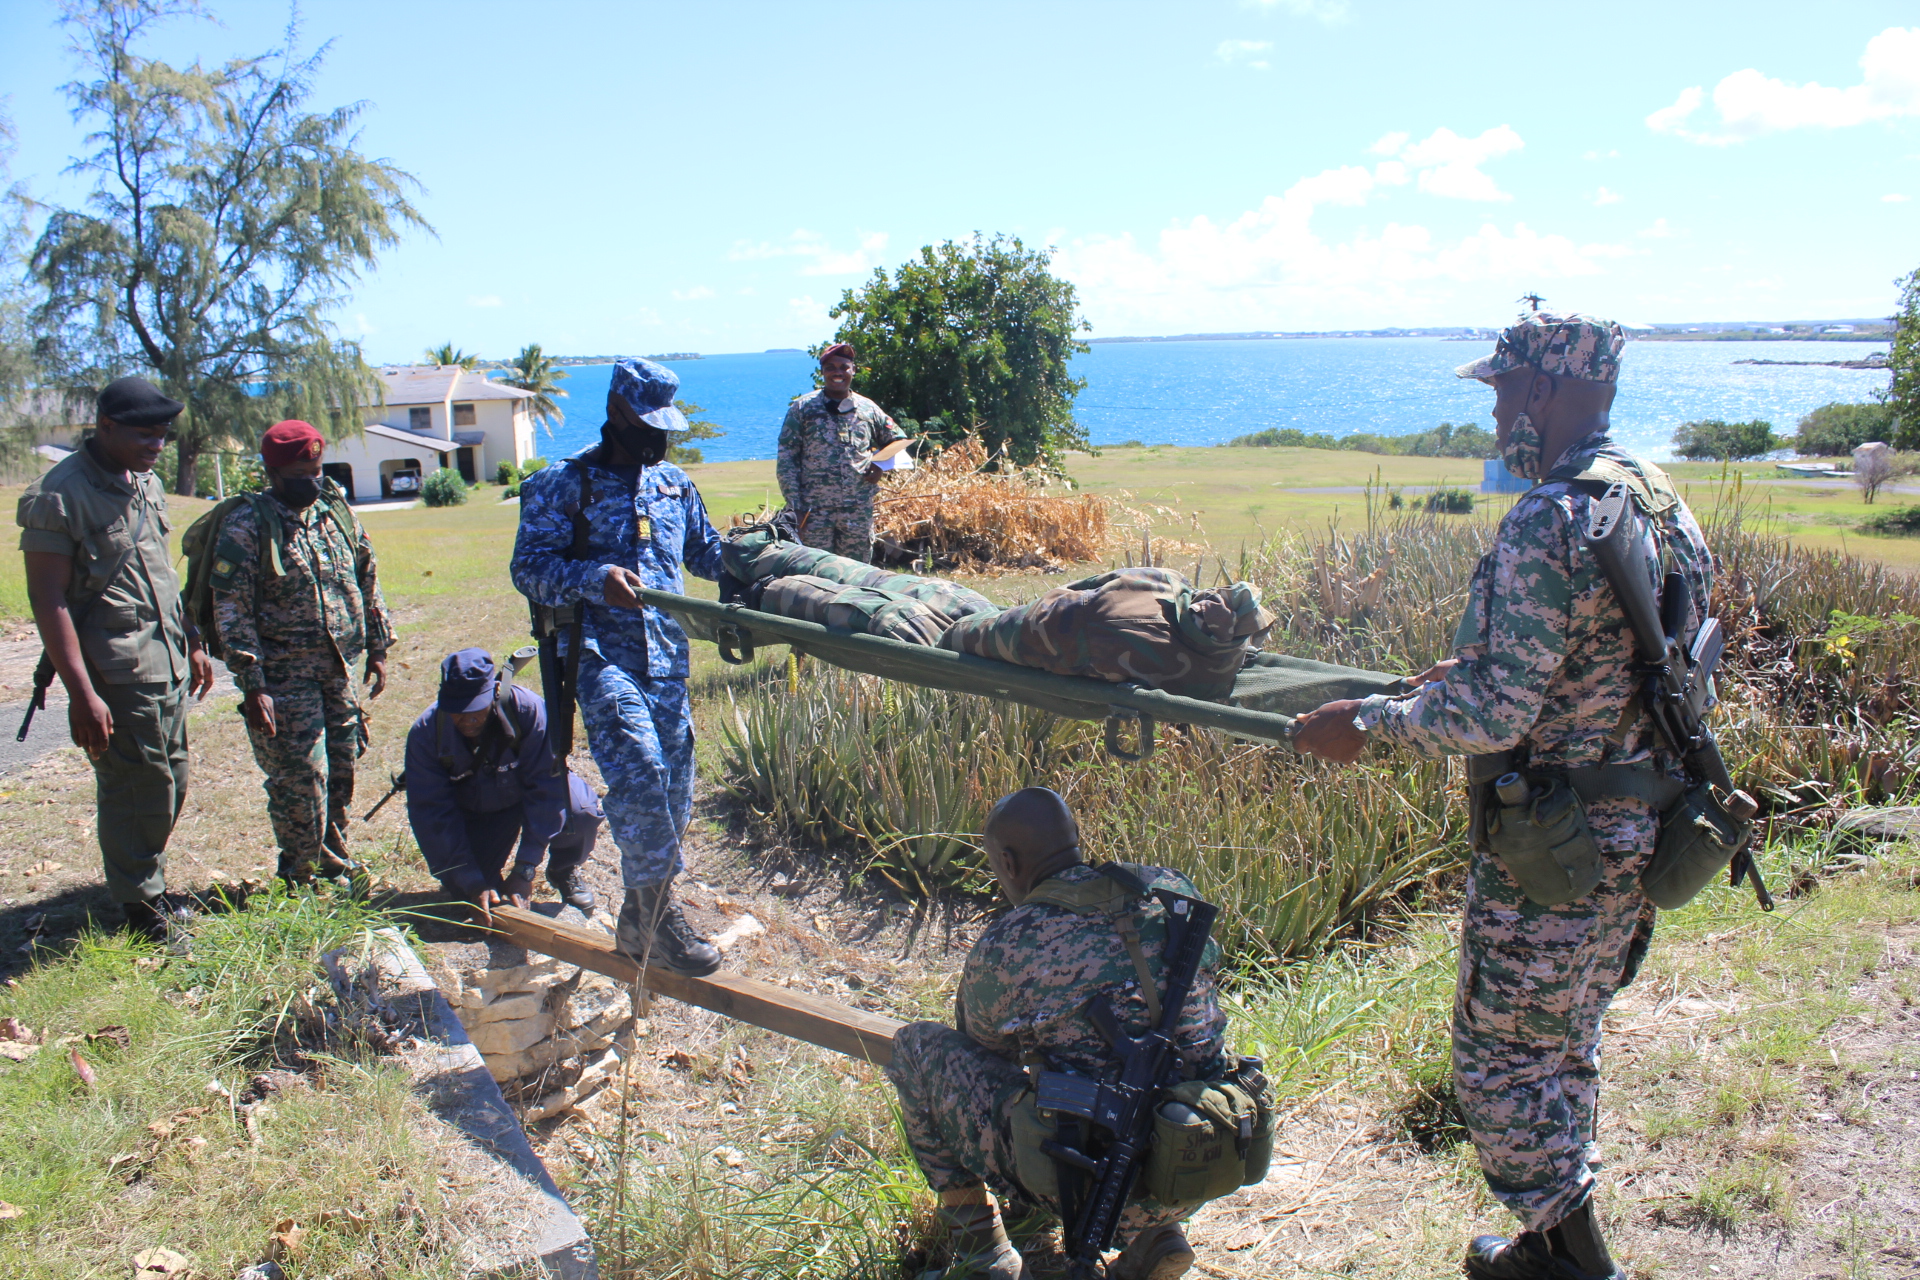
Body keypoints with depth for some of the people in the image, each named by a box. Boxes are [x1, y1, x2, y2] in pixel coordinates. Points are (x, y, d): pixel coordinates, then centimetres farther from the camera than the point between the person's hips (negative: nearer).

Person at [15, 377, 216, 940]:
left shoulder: (147, 483, 12)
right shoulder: (59, 495, -14)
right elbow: (48, 599, -17)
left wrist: (191, 642, 22)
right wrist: (82, 694, -21)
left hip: (168, 666, 8)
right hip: (118, 678, -8)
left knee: (171, 783, 15)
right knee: (136, 792, 1)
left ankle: (152, 888, 32)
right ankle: (142, 909, 17)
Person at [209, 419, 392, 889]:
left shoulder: (338, 511, 8)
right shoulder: (246, 526, -9)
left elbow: (368, 582, 16)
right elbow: (231, 611, -12)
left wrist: (377, 651, 13)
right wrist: (252, 685, -17)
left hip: (340, 669, 5)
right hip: (284, 675, -5)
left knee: (341, 767, 11)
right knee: (299, 776, -4)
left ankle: (333, 856, 29)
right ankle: (300, 874, 14)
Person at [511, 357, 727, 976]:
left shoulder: (674, 481, 18)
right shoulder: (563, 484, 1)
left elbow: (705, 551, 28)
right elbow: (529, 566, -6)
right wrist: (594, 579, -24)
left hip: (667, 656, 6)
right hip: (601, 653, -6)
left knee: (672, 789, 6)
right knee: (638, 770, -23)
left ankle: (642, 921, 21)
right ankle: (660, 914, -11)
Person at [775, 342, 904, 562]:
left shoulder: (868, 409, 11)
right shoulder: (803, 408, 4)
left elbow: (896, 440, 24)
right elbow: (786, 459, 1)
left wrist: (881, 464, 2)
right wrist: (795, 506, -7)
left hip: (858, 510, 2)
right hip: (814, 510, -2)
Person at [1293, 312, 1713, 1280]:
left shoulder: (1546, 523, -23)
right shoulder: (1667, 508, 7)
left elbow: (1494, 716, -26)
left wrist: (1369, 724, -14)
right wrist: (1477, 667, 19)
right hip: (1641, 832, 9)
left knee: (1504, 1059, 7)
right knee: (1564, 1046, 23)